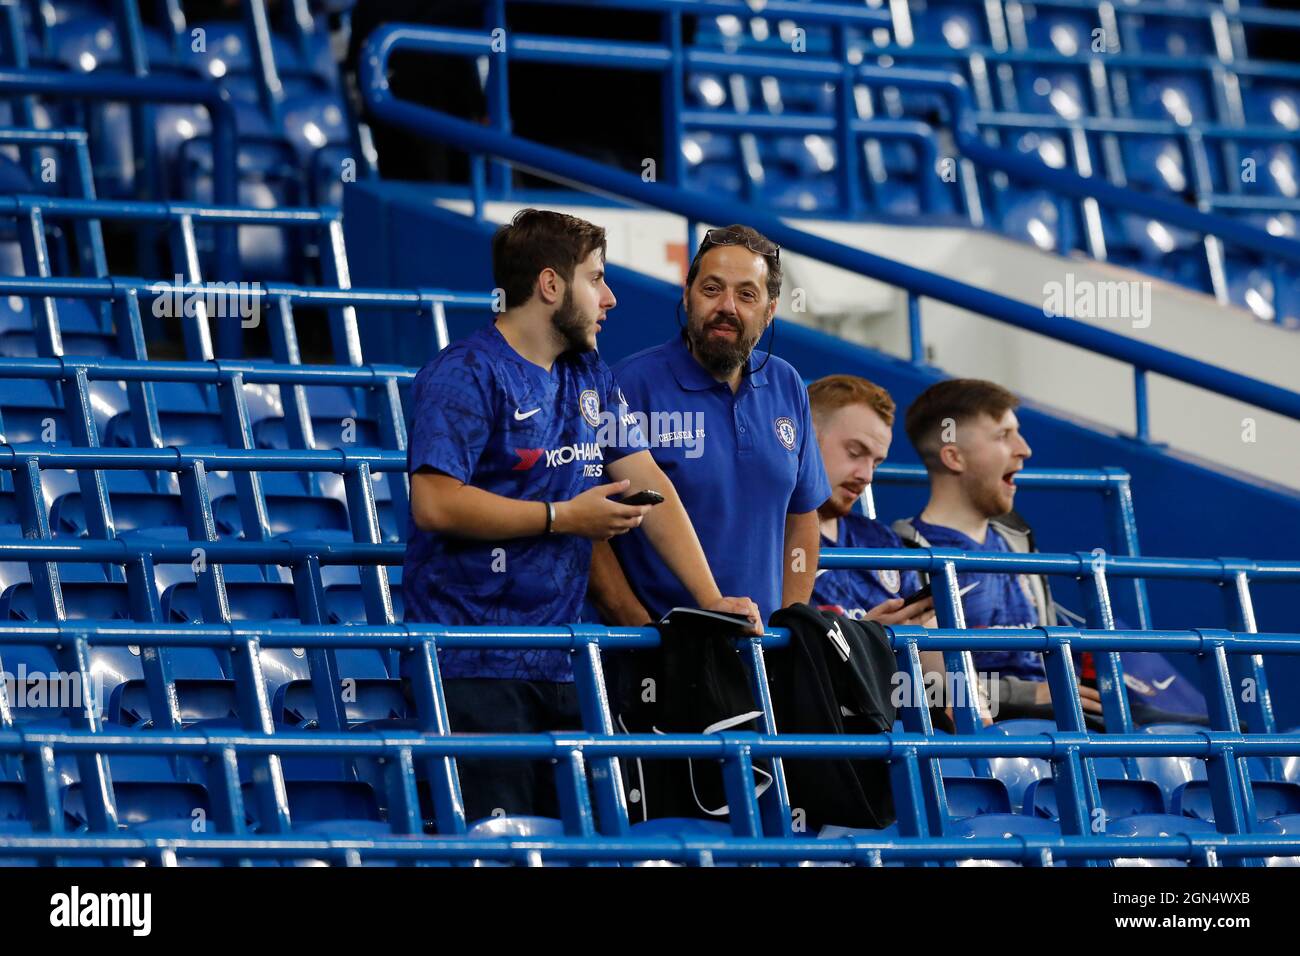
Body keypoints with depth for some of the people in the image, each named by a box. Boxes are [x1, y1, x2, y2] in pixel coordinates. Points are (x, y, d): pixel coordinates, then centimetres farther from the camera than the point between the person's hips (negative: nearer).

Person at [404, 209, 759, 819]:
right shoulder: (465, 376, -8)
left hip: (557, 663, 8)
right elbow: (435, 503, -18)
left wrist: (712, 601, 1)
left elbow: (649, 488, 13)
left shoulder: (592, 380, 17)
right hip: (476, 667, -8)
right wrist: (564, 518, -12)